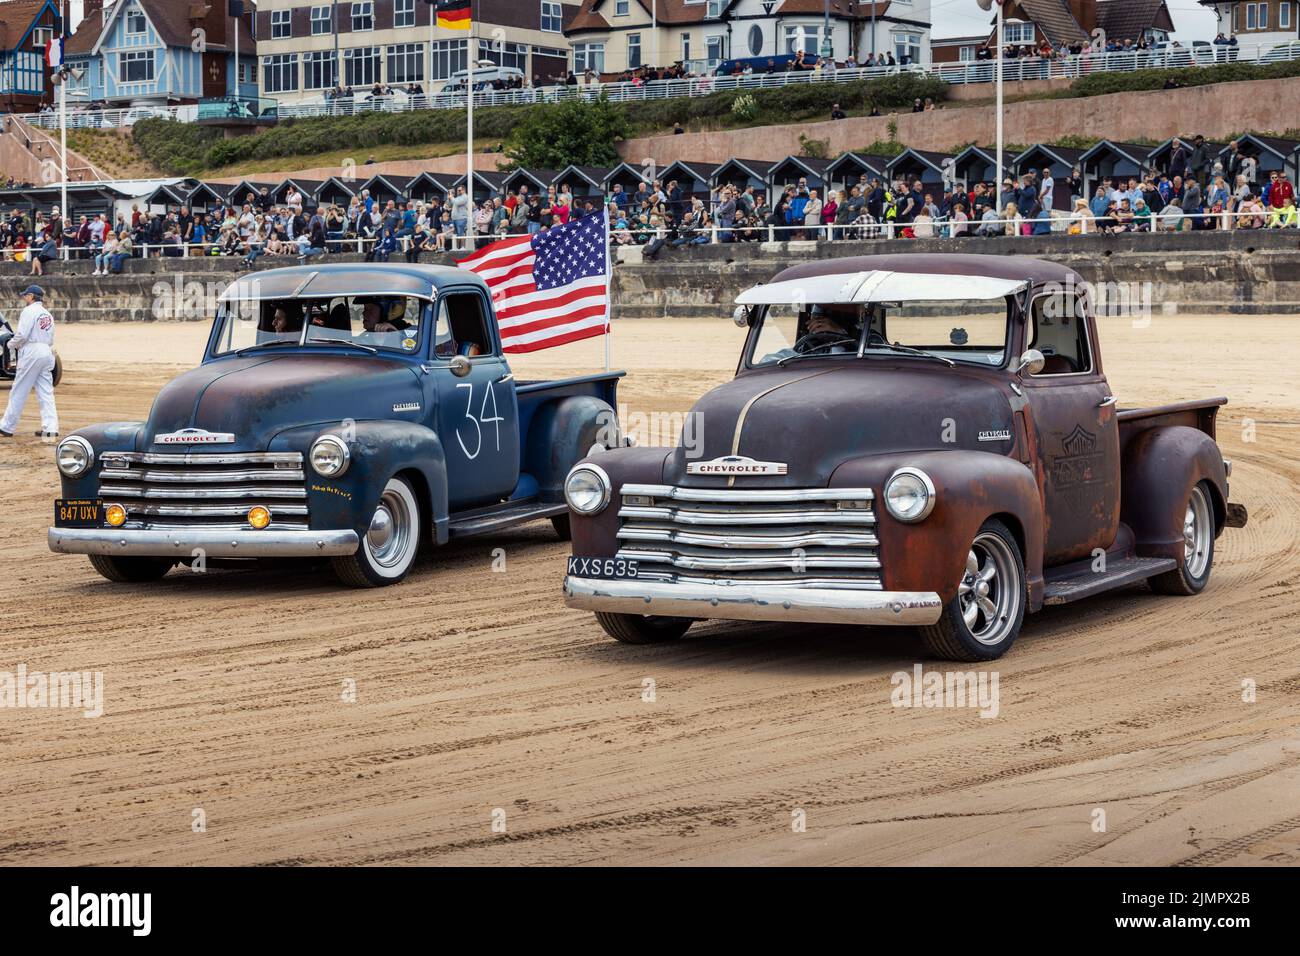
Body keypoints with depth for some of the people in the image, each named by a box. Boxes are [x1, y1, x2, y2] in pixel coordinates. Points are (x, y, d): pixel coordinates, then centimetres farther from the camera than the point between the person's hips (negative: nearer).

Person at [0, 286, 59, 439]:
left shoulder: (29, 311, -8)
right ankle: (51, 428, -1)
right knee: (46, 393, 6)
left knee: (19, 392, -1)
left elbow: (22, 334, -15)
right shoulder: (47, 314, 16)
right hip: (47, 352, 7)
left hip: (31, 352, -7)